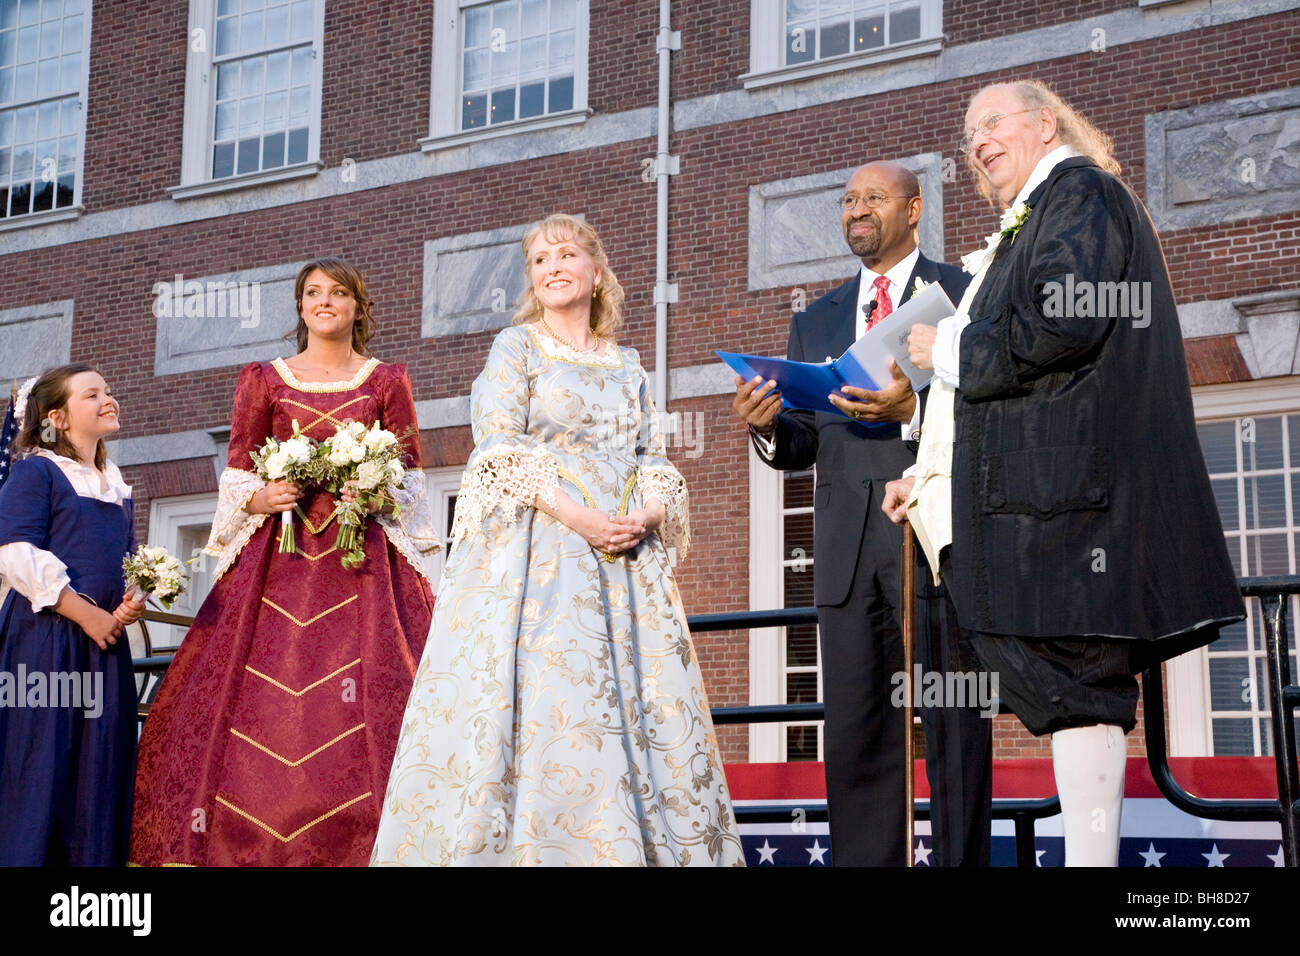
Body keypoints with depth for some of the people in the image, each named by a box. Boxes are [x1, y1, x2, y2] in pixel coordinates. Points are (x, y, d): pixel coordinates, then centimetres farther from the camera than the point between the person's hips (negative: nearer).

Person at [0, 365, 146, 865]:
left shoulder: (117, 486, 19)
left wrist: (134, 600, -1)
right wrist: (87, 614, -14)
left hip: (105, 641, 7)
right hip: (44, 636, -7)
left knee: (99, 767, 5)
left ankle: (92, 858, 10)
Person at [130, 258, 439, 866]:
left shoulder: (387, 382, 12)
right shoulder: (263, 381, 14)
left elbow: (411, 474, 9)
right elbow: (236, 477, 11)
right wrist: (260, 497, -9)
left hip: (365, 558, -1)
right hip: (278, 555, 1)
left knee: (374, 698, -13)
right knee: (256, 700, -9)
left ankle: (369, 843, -11)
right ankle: (245, 842, -6)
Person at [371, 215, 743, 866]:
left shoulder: (627, 364, 19)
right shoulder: (517, 347, 5)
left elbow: (653, 459, 15)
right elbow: (499, 451, -6)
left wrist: (644, 516, -8)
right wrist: (577, 517, -17)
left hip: (625, 559, 5)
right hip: (536, 553, -5)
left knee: (638, 705, -2)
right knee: (538, 704, -13)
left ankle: (627, 844, 0)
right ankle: (528, 847, -11)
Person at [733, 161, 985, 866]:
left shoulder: (966, 293, 8)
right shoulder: (816, 322, 22)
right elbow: (805, 446, 17)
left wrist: (915, 408, -20)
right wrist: (768, 426, -4)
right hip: (849, 553, 4)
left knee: (954, 733, -3)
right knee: (855, 741, 2)